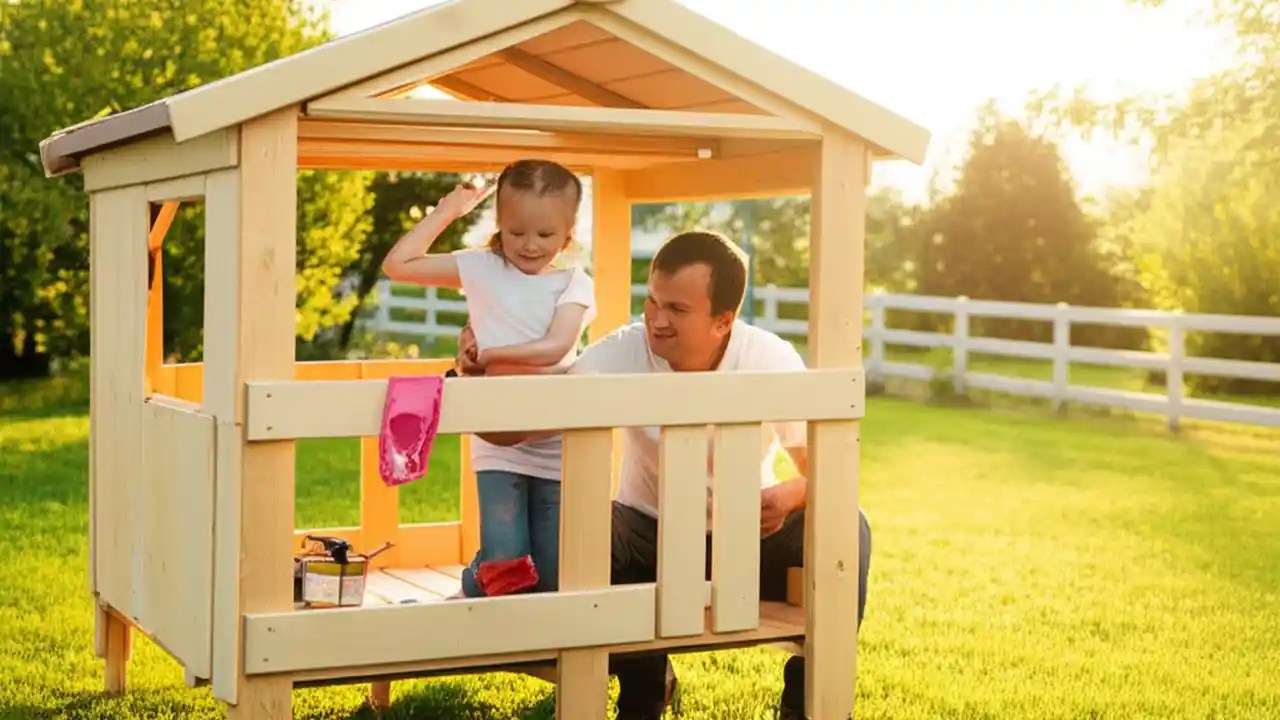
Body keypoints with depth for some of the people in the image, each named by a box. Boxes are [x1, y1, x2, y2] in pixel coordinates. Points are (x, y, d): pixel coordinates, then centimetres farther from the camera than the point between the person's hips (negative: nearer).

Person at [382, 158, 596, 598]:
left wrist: (488, 354, -12)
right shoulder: (482, 269, 5)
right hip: (498, 443, 0)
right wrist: (447, 211, 5)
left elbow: (554, 348, -13)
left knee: (556, 576, 3)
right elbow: (398, 264, 2)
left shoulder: (573, 284, 3)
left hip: (557, 445, 1)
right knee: (503, 561, -9)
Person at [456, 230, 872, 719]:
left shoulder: (773, 361, -19)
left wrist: (790, 495, -38)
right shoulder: (618, 356, -19)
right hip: (650, 535, 1)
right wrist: (472, 381, -44)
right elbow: (515, 427, -22)